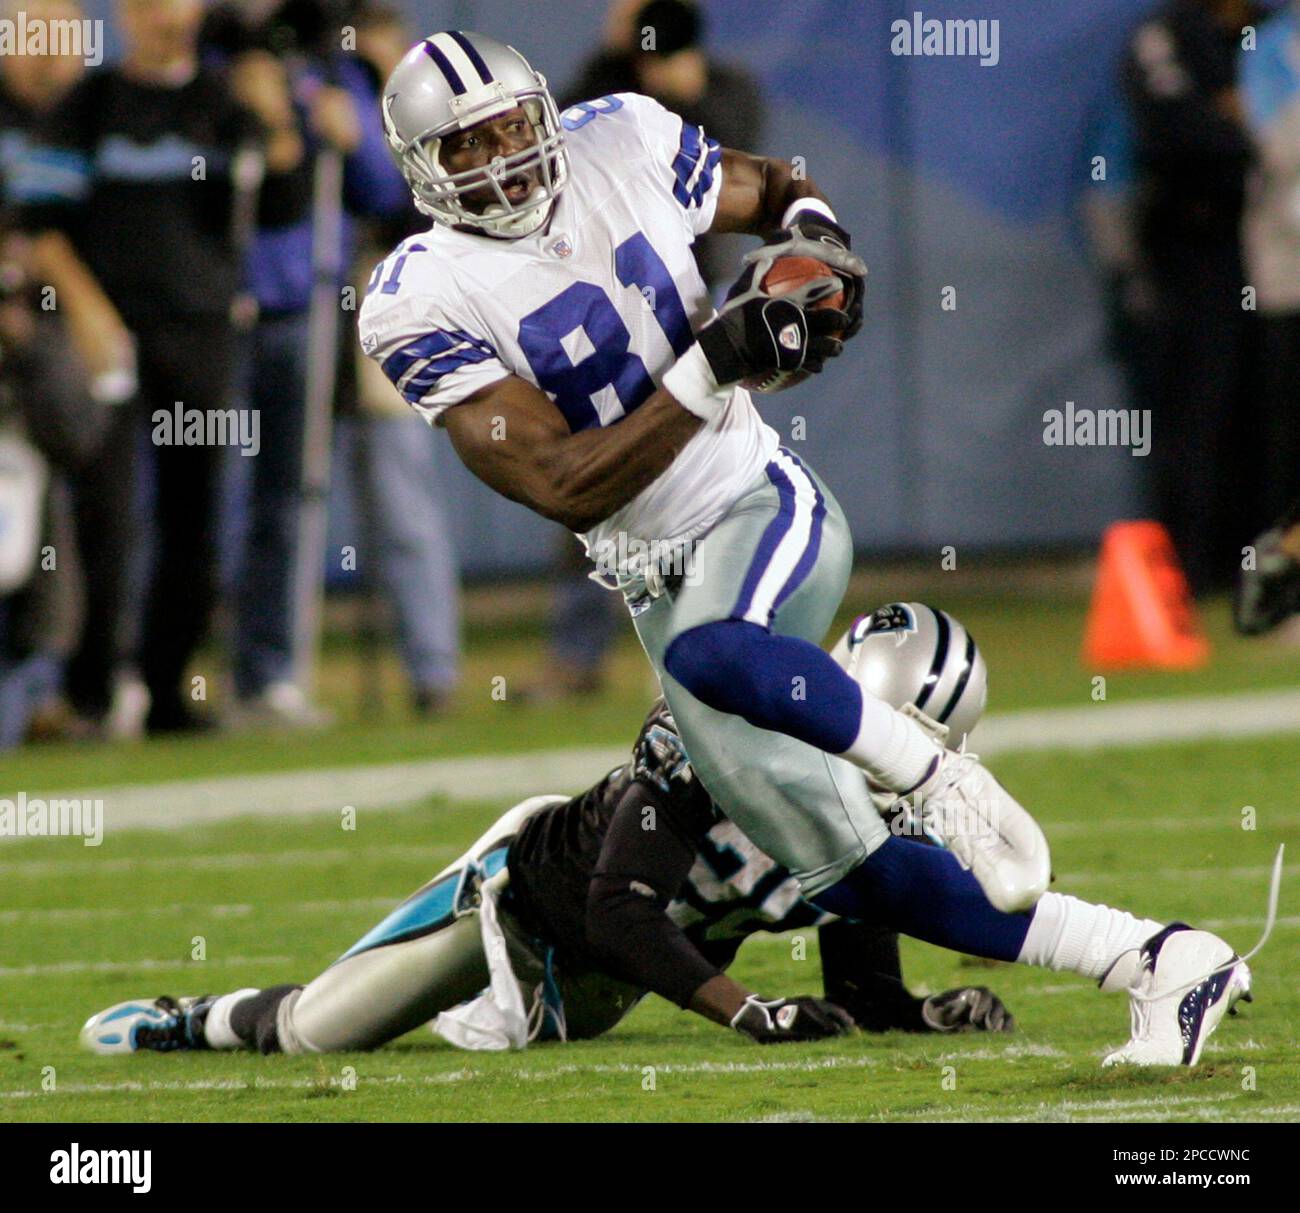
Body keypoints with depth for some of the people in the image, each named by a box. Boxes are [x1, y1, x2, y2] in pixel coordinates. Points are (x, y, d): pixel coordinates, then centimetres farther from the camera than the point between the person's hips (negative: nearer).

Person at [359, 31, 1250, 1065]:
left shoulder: (624, 145, -2)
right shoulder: (422, 306, -11)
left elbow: (779, 192, 20)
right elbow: (568, 486, -18)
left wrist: (819, 240, -5)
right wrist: (713, 365, -25)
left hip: (768, 509, -1)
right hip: (663, 583, 1)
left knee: (712, 655, -38)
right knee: (844, 869, -2)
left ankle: (941, 777, -19)